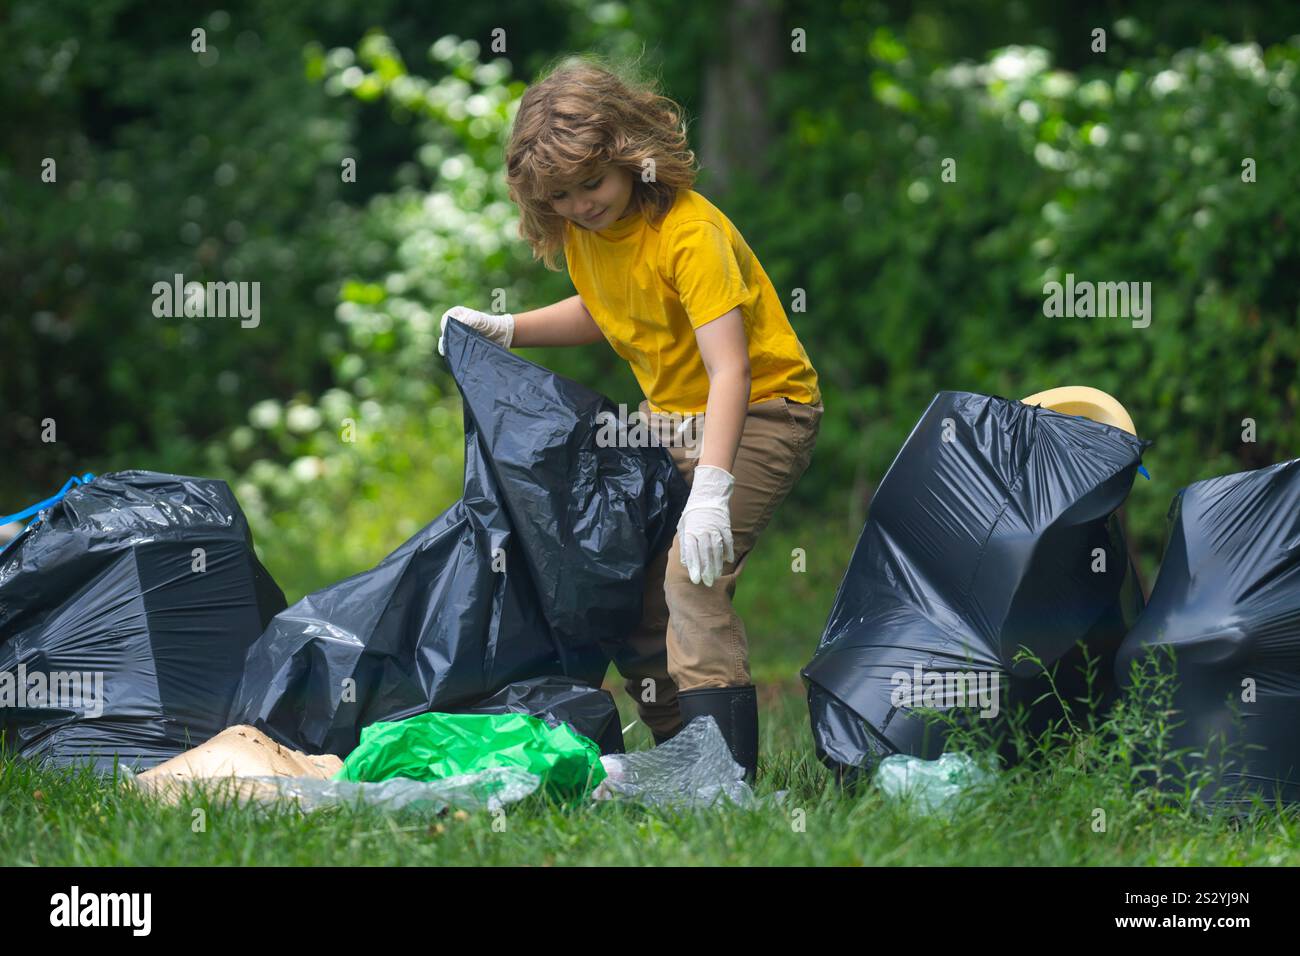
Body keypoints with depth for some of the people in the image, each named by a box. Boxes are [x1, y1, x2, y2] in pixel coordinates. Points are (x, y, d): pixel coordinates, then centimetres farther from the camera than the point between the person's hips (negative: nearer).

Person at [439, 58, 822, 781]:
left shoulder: (689, 233, -27)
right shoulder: (580, 230, -2)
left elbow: (729, 369, -35)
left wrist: (710, 491, -46)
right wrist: (507, 331, 6)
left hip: (760, 412, -9)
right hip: (667, 417, 9)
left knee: (692, 577, -24)